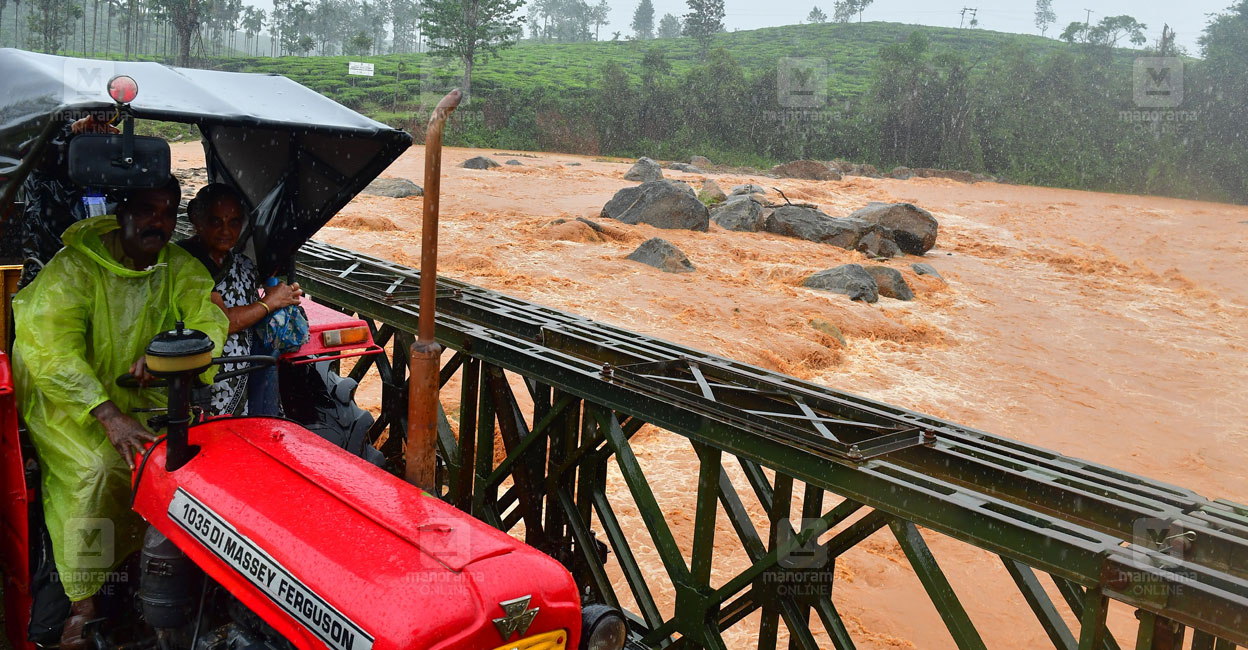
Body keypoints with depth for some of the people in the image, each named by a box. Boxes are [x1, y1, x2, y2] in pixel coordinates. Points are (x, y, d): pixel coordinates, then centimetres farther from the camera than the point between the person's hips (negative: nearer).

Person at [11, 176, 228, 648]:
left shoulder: (179, 269, 0)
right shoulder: (73, 268, -15)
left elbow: (210, 325, -11)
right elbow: (53, 352, -23)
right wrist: (110, 416, -36)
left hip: (140, 396, 4)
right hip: (66, 398, -4)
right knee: (102, 468, -27)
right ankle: (83, 603, -15)